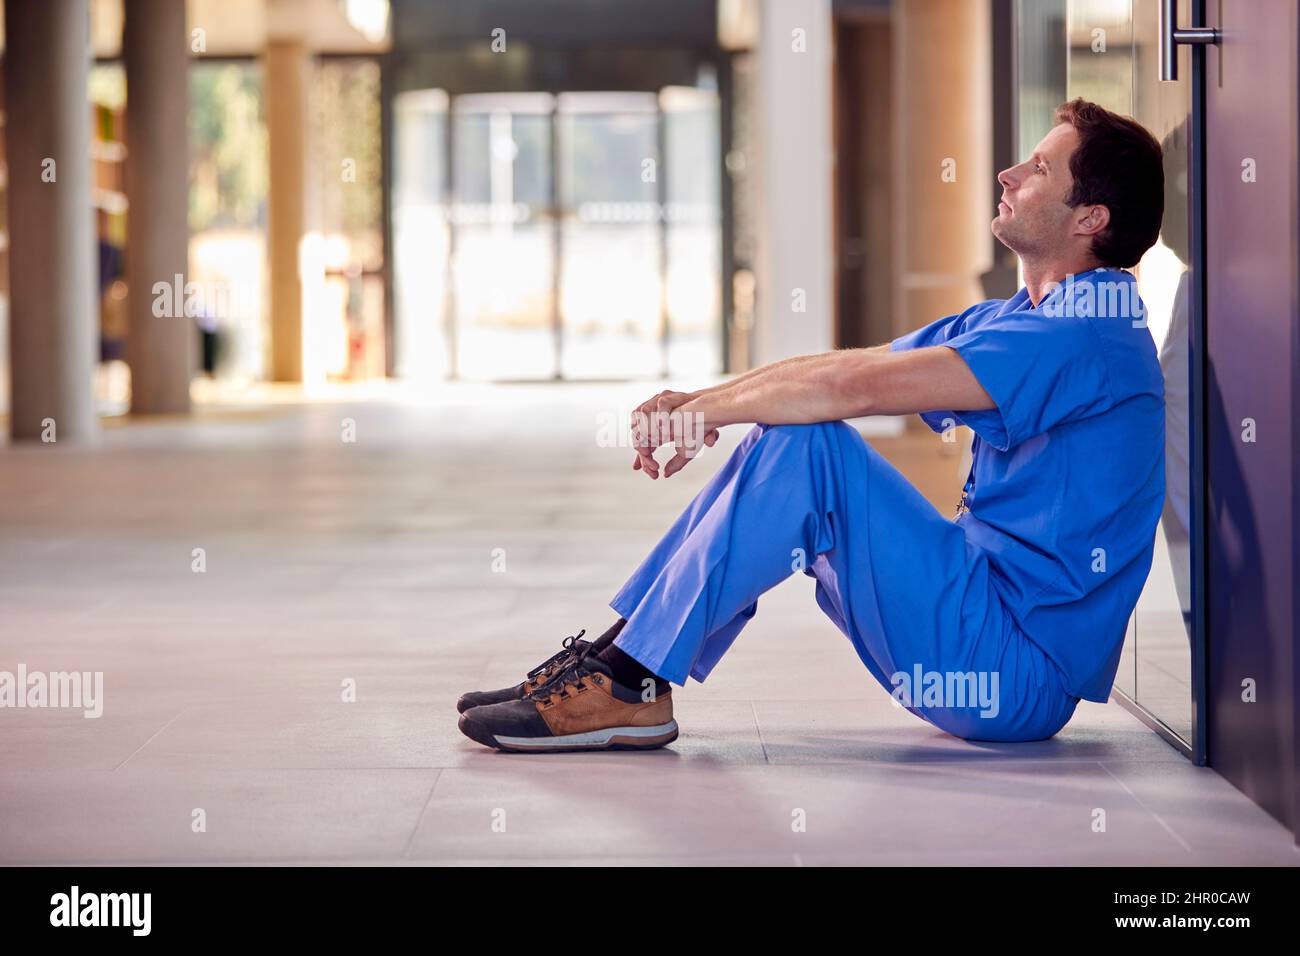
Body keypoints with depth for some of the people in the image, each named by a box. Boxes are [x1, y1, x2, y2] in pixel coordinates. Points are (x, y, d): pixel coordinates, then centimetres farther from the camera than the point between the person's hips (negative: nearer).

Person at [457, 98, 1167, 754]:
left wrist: (702, 412, -12)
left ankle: (629, 685, -17)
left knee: (802, 444, -20)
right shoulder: (1014, 320, 16)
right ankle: (616, 656, 1)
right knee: (781, 444, 5)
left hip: (1019, 672, -10)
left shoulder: (1086, 337, -17)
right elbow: (848, 367, 11)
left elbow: (856, 387, -23)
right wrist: (702, 401, -4)